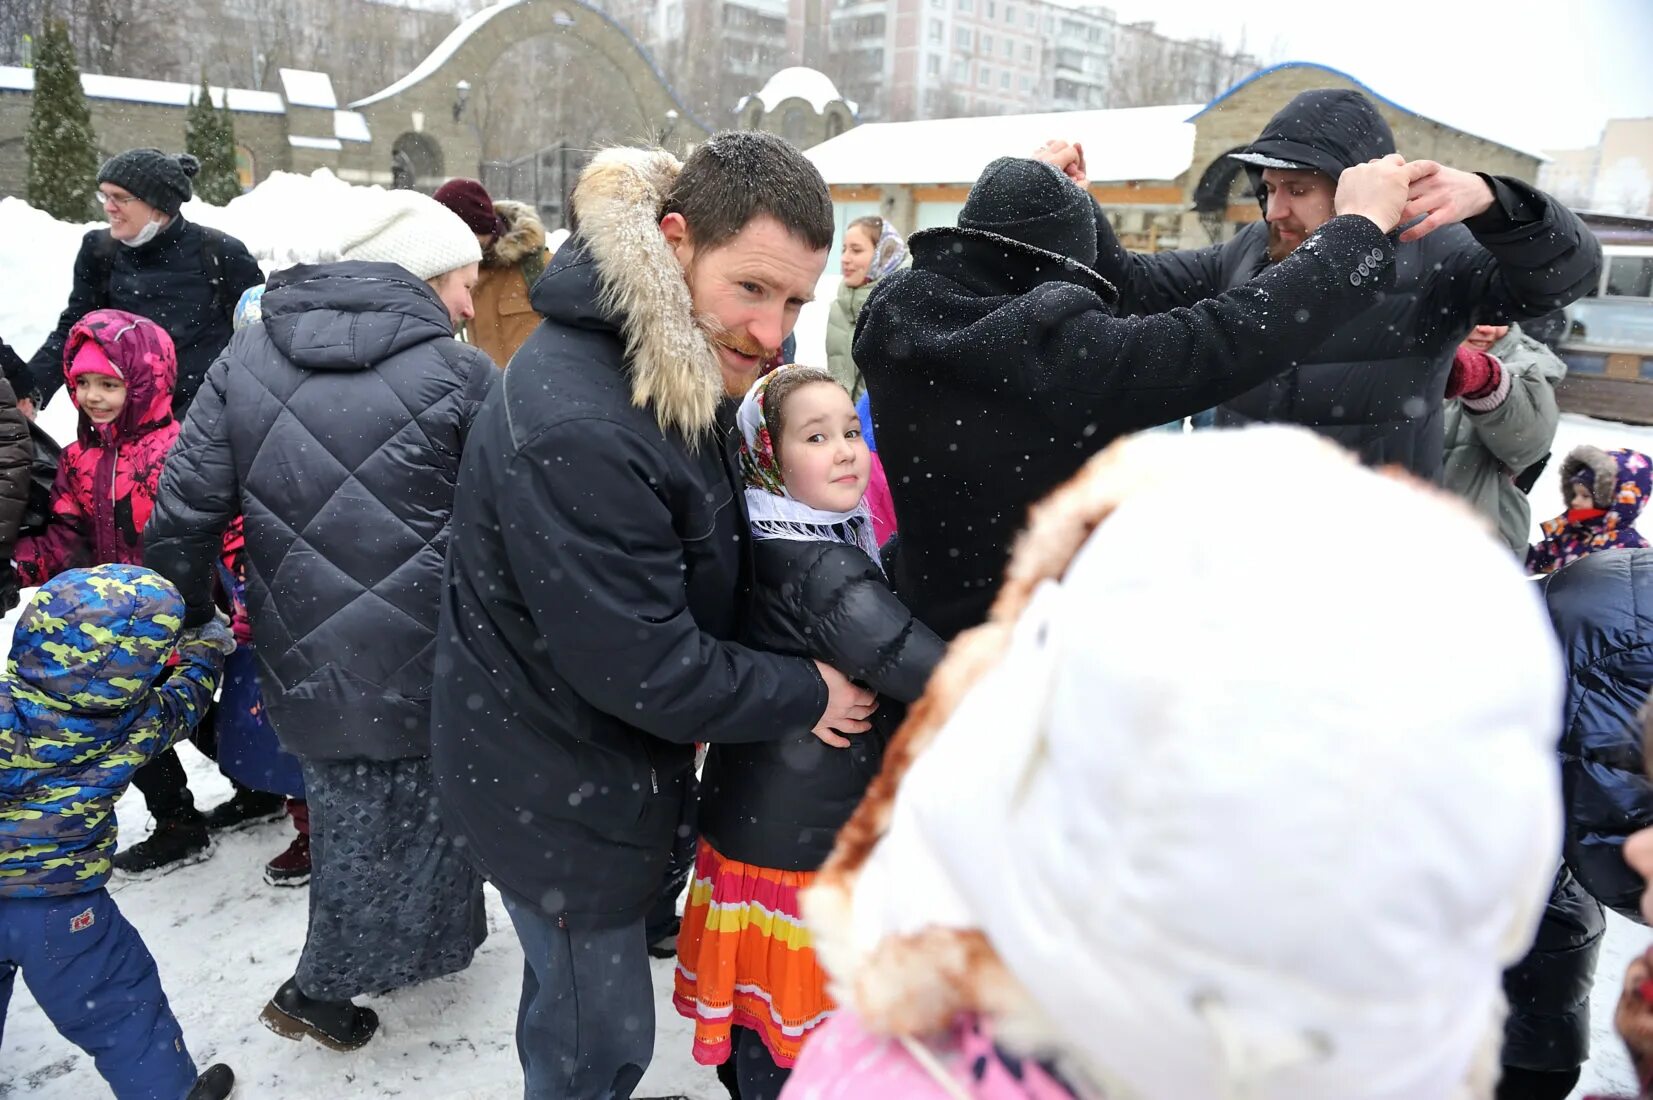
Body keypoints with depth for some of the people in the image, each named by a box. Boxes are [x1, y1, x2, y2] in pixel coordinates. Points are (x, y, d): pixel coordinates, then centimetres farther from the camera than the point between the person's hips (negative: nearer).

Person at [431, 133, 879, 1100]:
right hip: (555, 791, -9)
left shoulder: (678, 367, -1)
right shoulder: (576, 428, -33)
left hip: (601, 756, 9)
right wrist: (805, 696, -17)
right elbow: (641, 666, -28)